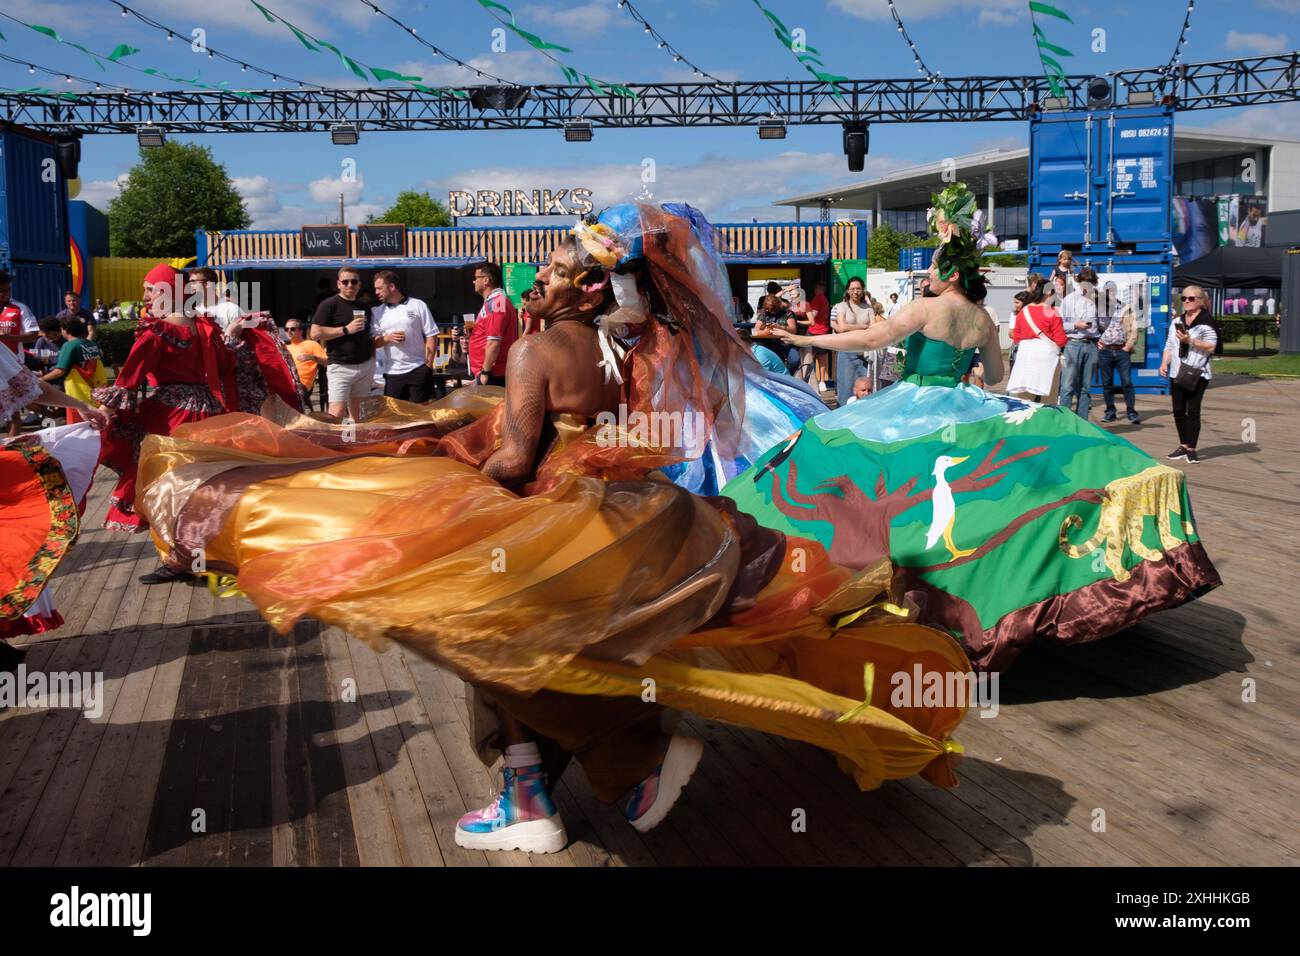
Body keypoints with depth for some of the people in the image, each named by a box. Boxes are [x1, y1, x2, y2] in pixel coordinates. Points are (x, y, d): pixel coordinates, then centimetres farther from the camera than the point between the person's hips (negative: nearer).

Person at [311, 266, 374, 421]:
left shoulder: (364, 308, 16)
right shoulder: (329, 304, -4)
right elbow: (315, 334, -12)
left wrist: (372, 359, 12)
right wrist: (346, 329, -16)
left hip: (365, 366, 6)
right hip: (340, 366, -6)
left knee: (356, 411, 7)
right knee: (337, 412, -14)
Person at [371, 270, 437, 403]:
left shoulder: (418, 305, 1)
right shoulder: (377, 312, 9)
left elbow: (431, 336, 0)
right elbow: (372, 342, 7)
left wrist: (428, 364, -7)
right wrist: (387, 338, -13)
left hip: (419, 370, -2)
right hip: (393, 373, 3)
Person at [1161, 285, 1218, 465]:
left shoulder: (1206, 323, -6)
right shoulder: (1177, 322, 15)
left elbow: (1211, 347, -12)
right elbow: (1169, 345, 16)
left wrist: (1190, 341, -19)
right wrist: (1164, 363, 3)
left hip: (1197, 374, -6)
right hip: (1177, 373, 6)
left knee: (1193, 411, -4)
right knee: (1178, 410, 8)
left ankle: (1191, 449, 1)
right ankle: (1183, 446, 19)